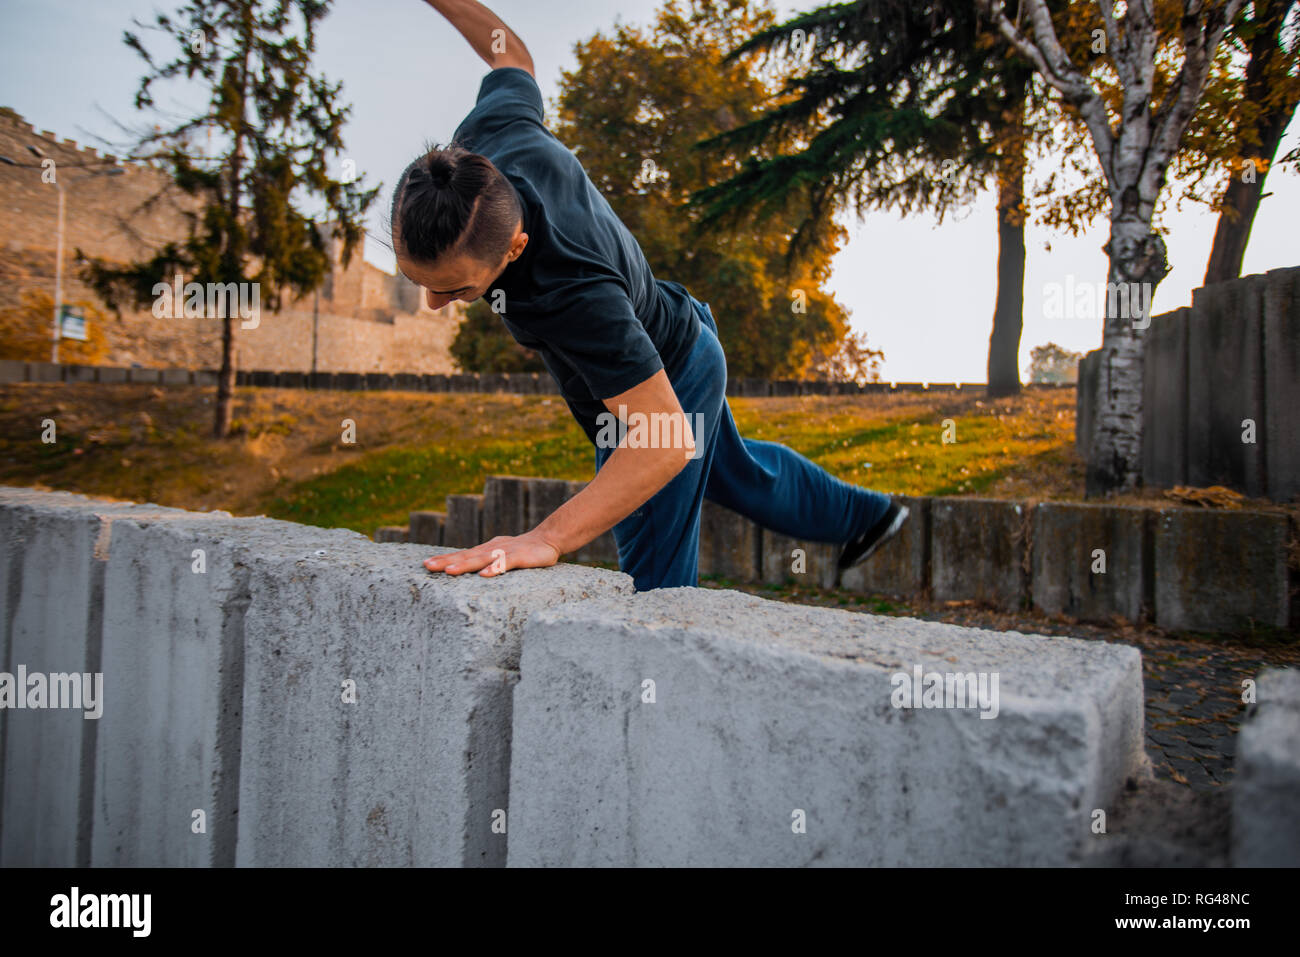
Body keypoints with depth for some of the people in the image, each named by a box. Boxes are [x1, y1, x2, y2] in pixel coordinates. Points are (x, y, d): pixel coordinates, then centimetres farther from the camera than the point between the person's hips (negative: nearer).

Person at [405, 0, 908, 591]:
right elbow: (510, 56, -3)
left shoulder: (573, 294, -48)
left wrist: (545, 539, -58)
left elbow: (669, 444, -49)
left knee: (654, 578, 2)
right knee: (736, 469, 33)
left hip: (661, 390, -9)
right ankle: (865, 516, 58)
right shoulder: (492, 136, -27)